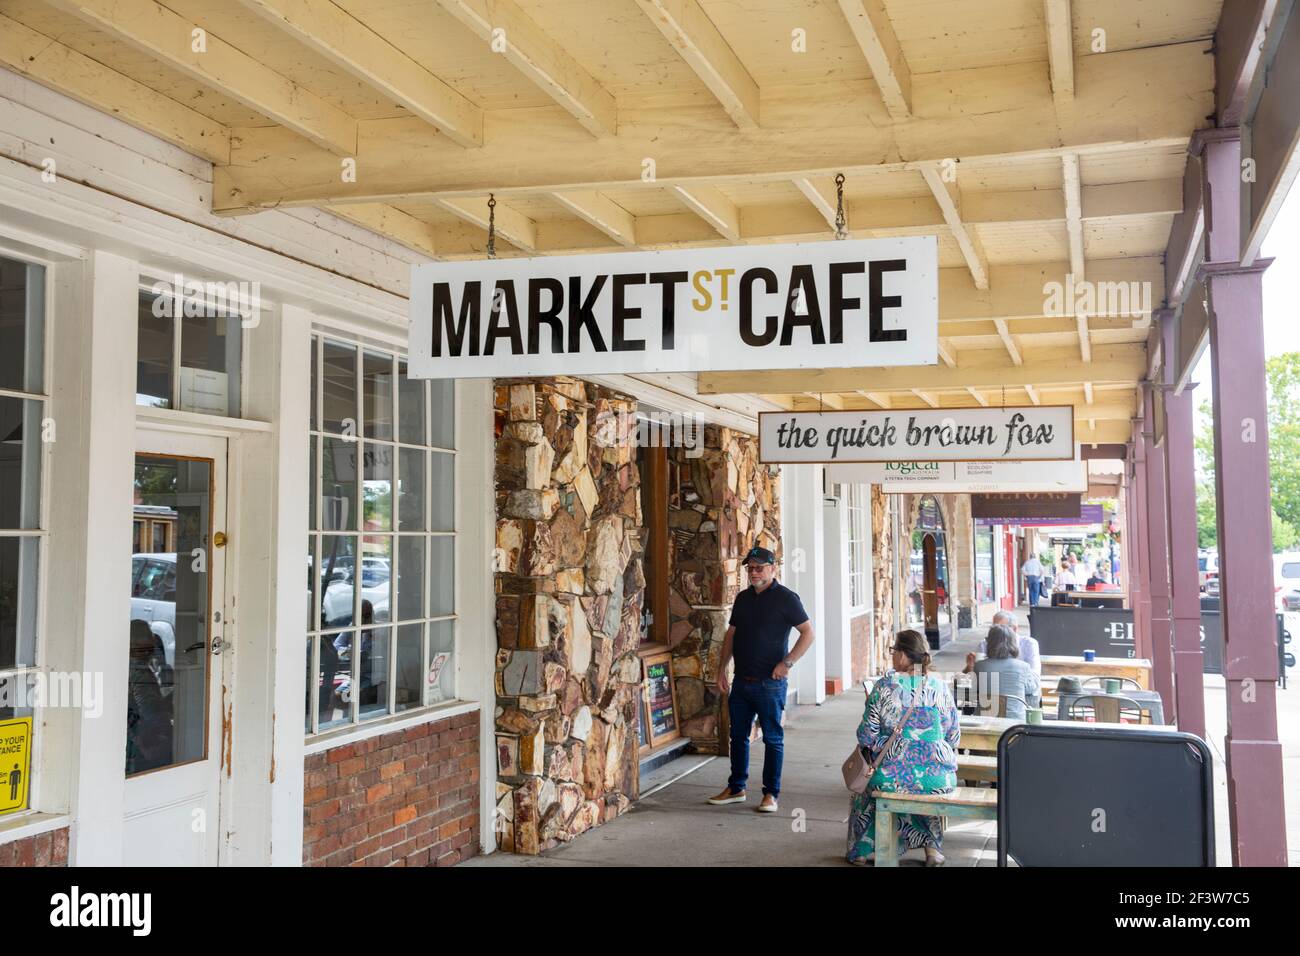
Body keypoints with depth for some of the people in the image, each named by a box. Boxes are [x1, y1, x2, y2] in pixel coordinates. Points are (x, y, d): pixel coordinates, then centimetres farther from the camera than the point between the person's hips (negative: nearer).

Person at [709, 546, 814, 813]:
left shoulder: (785, 598, -8)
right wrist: (721, 670, 11)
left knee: (773, 739, 2)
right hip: (741, 681, 7)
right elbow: (731, 634, 17)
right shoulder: (743, 598, 11)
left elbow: (808, 633, -10)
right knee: (738, 736, 13)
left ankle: (771, 794, 10)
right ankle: (736, 789, 25)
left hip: (769, 682, -6)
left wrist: (787, 662, -17)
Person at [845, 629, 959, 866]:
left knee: (867, 790, 32)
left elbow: (867, 734, -5)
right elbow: (954, 736, 6)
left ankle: (867, 850, 33)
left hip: (893, 774, -2)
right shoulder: (940, 686, 1)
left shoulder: (884, 686, -6)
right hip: (939, 777, 2)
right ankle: (932, 847, 26)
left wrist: (869, 749, 18)